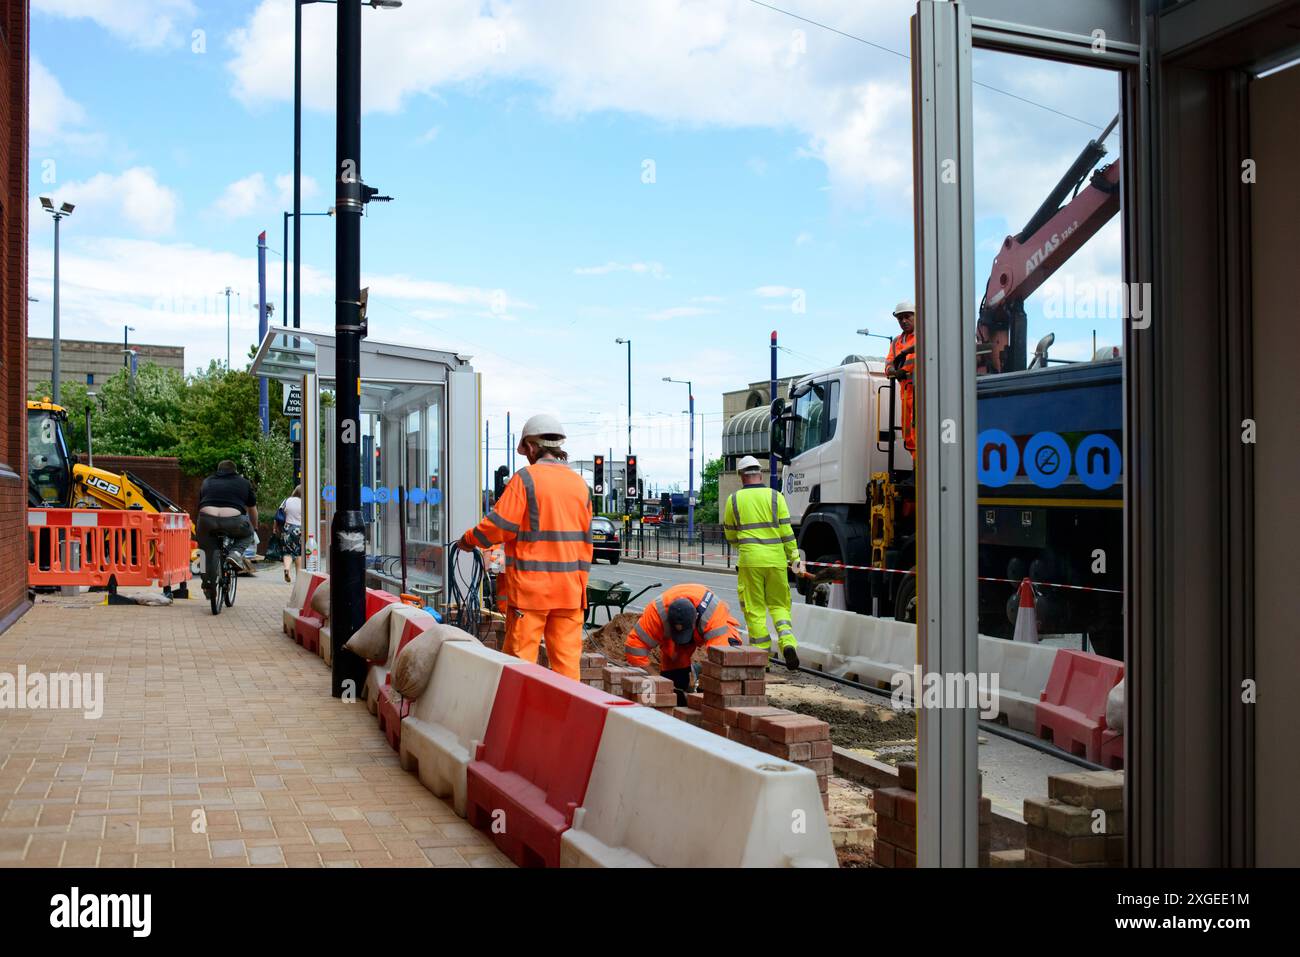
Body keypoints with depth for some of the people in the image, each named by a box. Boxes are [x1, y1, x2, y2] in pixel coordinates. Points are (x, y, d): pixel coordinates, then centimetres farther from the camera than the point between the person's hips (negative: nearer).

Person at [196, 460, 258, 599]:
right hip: (233, 522, -2)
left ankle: (208, 584, 22)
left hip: (207, 519, 2)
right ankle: (235, 552, 3)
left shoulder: (207, 481, 28)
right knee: (248, 533, 28)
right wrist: (254, 528, 51)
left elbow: (200, 505, 37)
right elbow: (252, 510, 33)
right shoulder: (244, 483, 24)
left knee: (209, 550, 24)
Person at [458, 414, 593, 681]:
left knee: (521, 657, 1)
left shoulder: (526, 478, -7)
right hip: (569, 588, 5)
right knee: (567, 657, 7)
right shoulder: (580, 483, 11)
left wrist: (469, 539, 8)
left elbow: (500, 525, -11)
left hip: (531, 585, -5)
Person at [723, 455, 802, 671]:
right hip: (776, 558, 1)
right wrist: (795, 557, 7)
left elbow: (730, 533, 13)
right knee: (779, 604, 13)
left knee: (755, 608, 6)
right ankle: (787, 642, -9)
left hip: (749, 559, -1)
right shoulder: (775, 497, 2)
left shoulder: (734, 499, 3)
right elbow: (786, 531, 0)